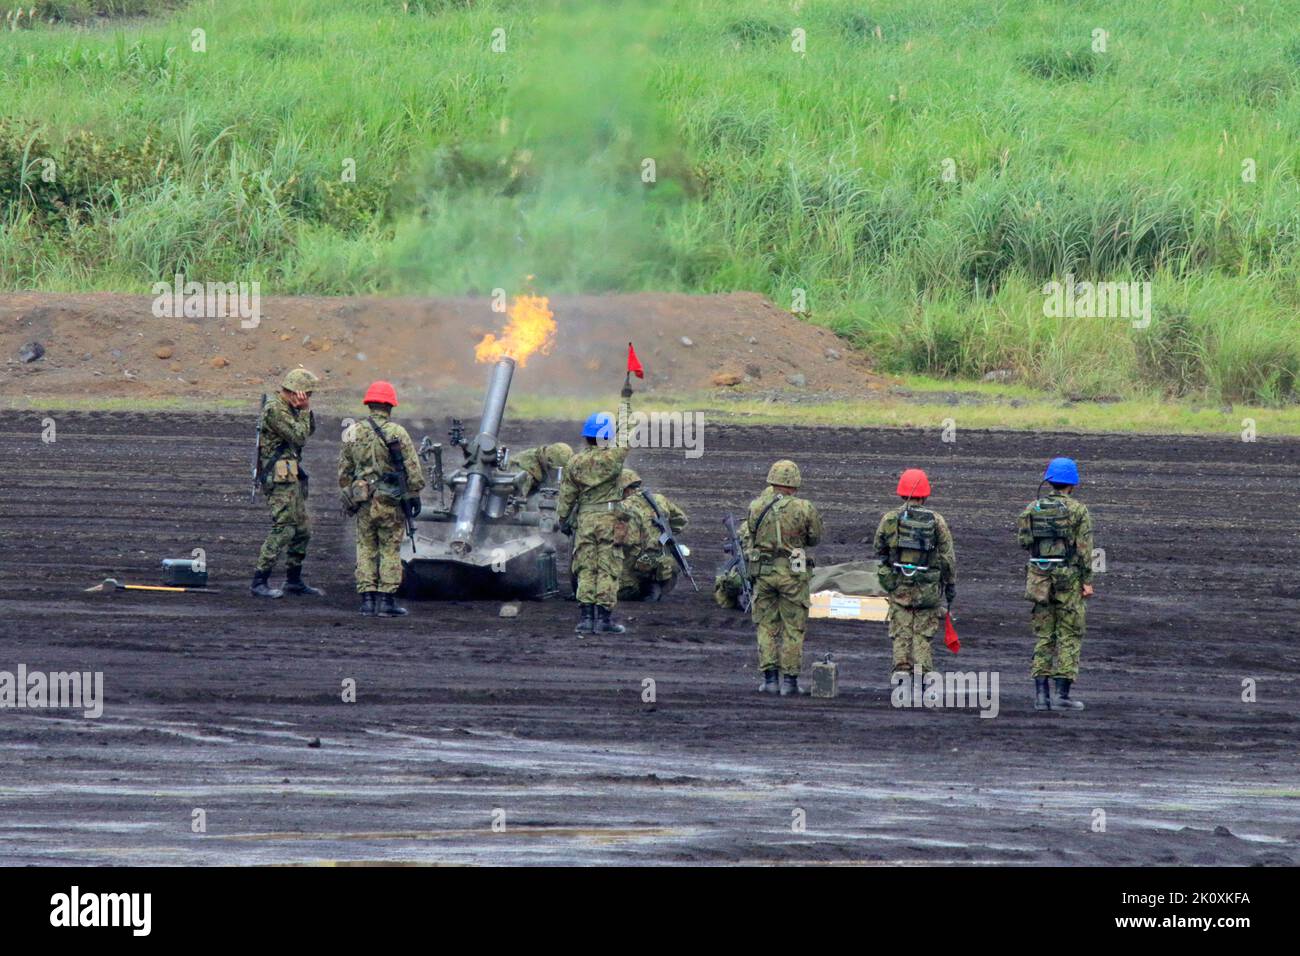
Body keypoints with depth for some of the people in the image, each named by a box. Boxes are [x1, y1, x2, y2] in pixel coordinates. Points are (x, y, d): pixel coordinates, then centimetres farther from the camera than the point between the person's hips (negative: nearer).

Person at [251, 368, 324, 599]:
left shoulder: (290, 408, 14)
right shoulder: (275, 410, -16)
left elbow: (309, 430, 21)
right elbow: (299, 437, -20)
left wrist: (308, 410, 6)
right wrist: (304, 410, -11)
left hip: (293, 477, 10)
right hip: (279, 478, -10)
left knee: (303, 528, 14)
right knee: (283, 528, -14)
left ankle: (294, 580, 23)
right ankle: (259, 582, -15)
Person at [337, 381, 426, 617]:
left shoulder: (353, 433, 4)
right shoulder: (398, 433, -8)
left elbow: (344, 470, 9)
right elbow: (413, 469, -7)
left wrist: (348, 496, 18)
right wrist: (414, 494, 4)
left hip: (363, 500, 3)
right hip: (391, 502, -3)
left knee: (366, 549, 9)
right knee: (390, 550, 3)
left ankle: (368, 599, 5)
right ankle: (387, 600, 1)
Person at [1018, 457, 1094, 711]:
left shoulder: (1032, 509, 4)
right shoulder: (1078, 510, -6)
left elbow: (1023, 540, 2)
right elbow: (1084, 548, -9)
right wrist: (1087, 581, -7)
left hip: (1039, 576, 4)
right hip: (1069, 578, -4)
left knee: (1044, 636, 10)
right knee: (1069, 636, 2)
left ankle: (1041, 693, 4)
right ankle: (1062, 694, -3)